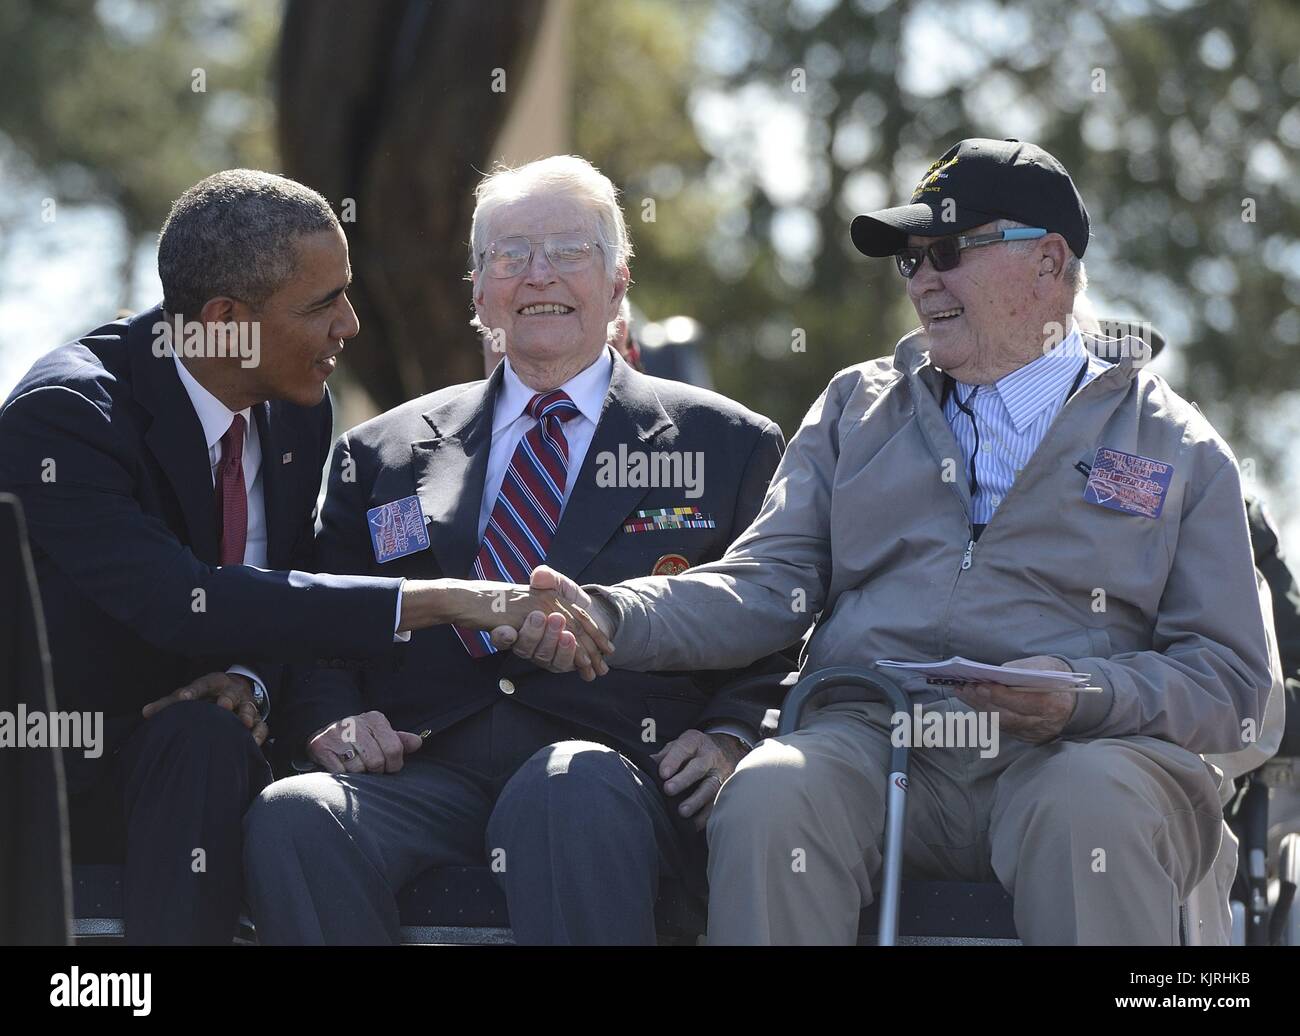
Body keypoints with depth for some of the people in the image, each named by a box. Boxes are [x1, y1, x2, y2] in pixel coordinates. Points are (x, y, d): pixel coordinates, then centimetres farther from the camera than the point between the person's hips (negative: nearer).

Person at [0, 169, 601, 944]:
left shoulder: (299, 413, 0)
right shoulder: (64, 413, -22)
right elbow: (180, 601, -34)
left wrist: (251, 679, -17)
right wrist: (428, 602, -37)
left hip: (208, 746, 6)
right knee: (203, 738, -34)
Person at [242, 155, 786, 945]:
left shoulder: (728, 445, 18)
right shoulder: (384, 453, 23)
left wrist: (729, 736, -6)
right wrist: (332, 718, -1)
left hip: (607, 766, -2)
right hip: (426, 771, 2)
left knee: (569, 792, -39)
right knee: (293, 819, -31)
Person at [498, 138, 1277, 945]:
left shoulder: (1178, 449, 14)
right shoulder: (858, 408, 24)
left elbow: (1231, 681, 8)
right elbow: (768, 584, 12)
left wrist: (1087, 697, -12)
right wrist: (609, 617, -7)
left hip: (1066, 758, -2)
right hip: (874, 739, 2)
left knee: (1094, 808, -38)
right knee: (769, 797, -32)